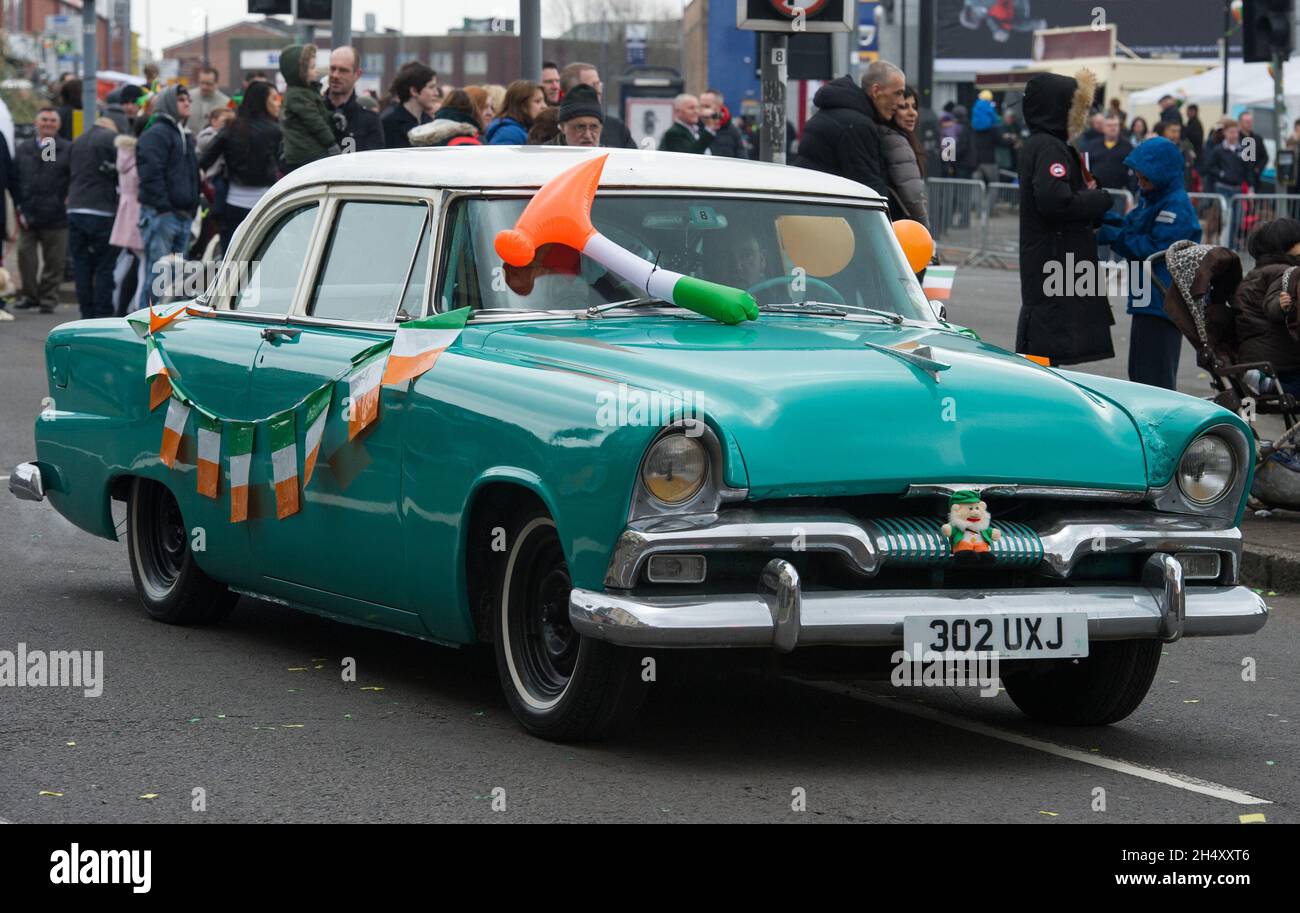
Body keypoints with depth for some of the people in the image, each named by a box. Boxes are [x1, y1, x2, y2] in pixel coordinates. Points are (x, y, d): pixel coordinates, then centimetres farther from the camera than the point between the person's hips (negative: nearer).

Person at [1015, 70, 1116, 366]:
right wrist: (1099, 200, -12)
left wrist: (1089, 196, 6)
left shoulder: (1039, 144, 18)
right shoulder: (1048, 148, -15)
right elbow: (1054, 201, -27)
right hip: (1054, 269, -10)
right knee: (1048, 343, -10)